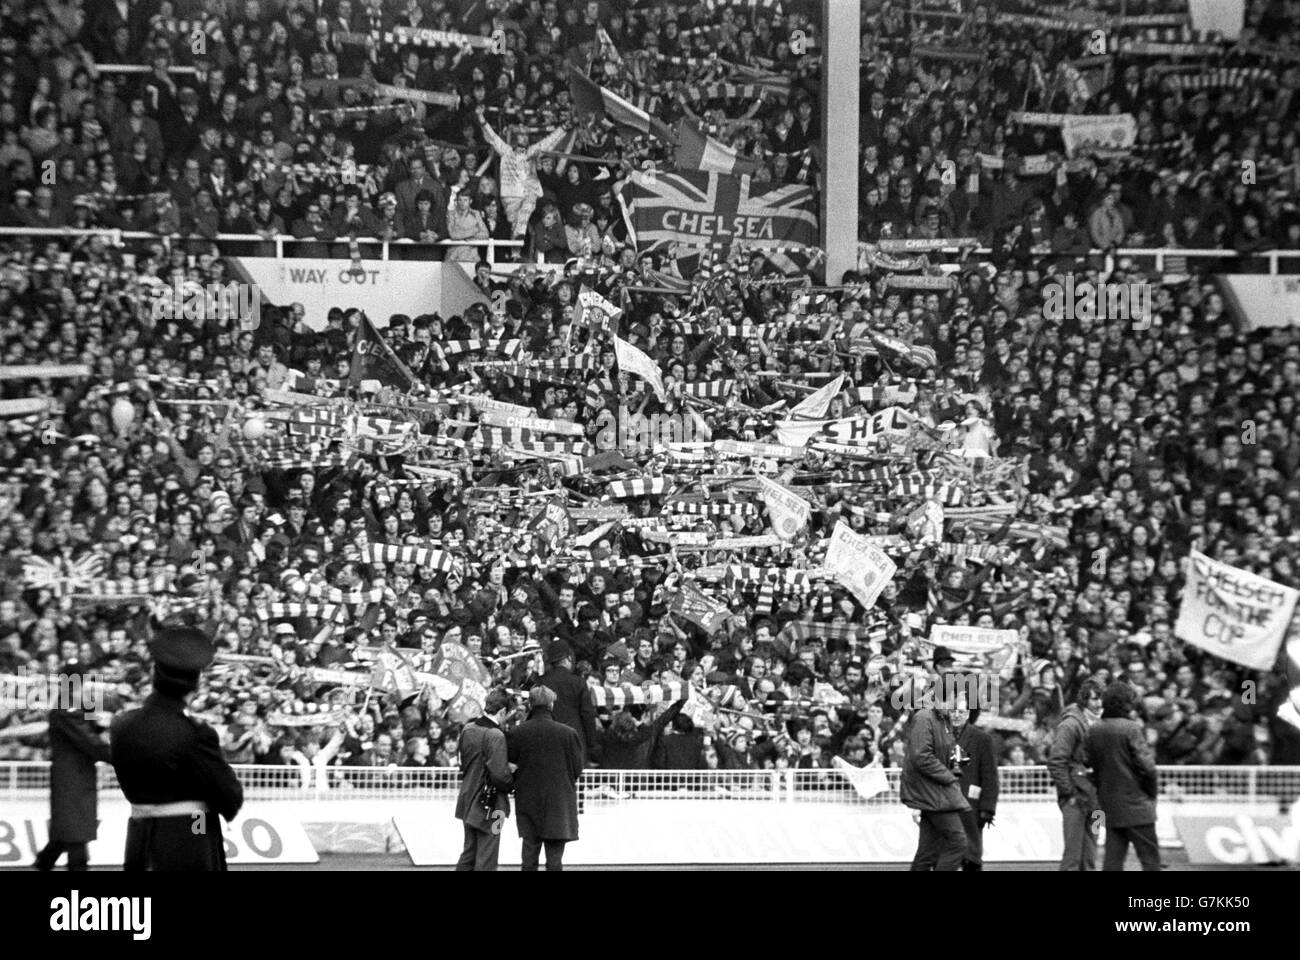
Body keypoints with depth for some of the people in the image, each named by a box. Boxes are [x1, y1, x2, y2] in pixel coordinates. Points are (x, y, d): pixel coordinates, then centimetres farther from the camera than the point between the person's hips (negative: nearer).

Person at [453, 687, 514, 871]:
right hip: (489, 805, -8)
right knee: (486, 861, 2)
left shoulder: (467, 729, 3)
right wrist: (512, 784, -5)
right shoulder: (495, 736, -21)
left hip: (467, 800, 8)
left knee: (468, 855, 18)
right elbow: (499, 774, -24)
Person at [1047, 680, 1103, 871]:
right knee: (1073, 852, -6)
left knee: (1090, 853, 10)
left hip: (1092, 797, 8)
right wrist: (1069, 793, -15)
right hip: (1075, 798, -8)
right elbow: (1055, 762, -15)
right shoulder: (1071, 725, -12)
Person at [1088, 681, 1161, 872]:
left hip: (1108, 804, 6)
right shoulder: (1132, 728, -14)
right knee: (1149, 856, 2)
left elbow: (1093, 764, 8)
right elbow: (1146, 765, -16)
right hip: (1136, 805, -6)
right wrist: (1152, 792, -1)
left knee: (1113, 856, 8)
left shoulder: (1094, 730, 4)